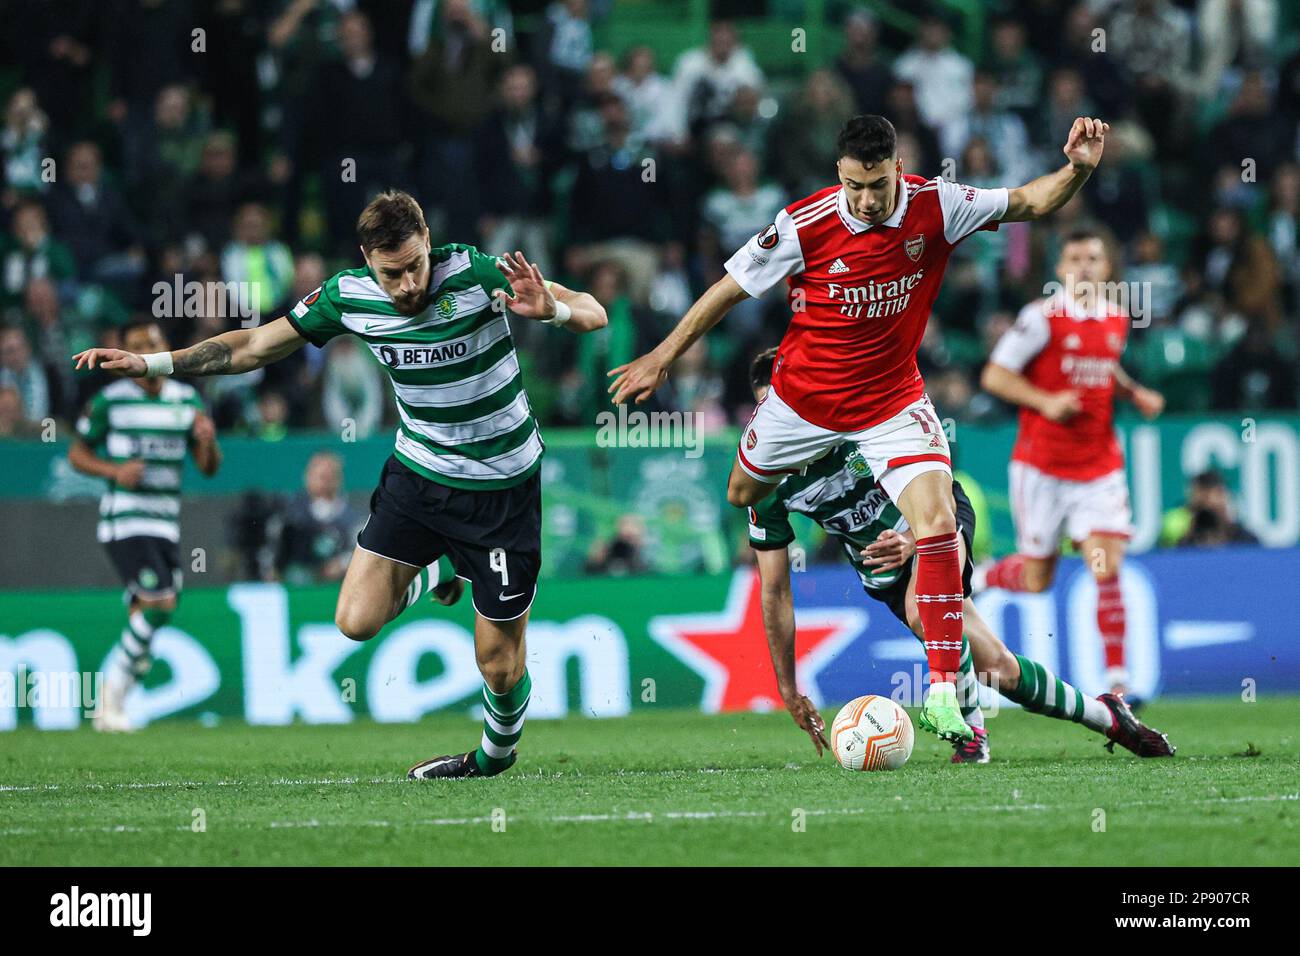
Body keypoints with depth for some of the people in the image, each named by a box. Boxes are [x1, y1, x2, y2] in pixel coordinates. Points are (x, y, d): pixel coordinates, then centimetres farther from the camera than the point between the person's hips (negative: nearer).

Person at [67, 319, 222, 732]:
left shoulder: (188, 400, 9)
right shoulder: (110, 400, -3)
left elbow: (209, 468, 11)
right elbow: (77, 454, 4)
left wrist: (208, 442, -12)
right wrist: (116, 470, -14)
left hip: (166, 523, 5)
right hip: (123, 521, -5)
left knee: (144, 616, 4)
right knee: (158, 602, -20)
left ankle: (111, 703, 19)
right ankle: (114, 694, -7)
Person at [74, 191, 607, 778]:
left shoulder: (474, 273, -21)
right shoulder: (349, 295, -10)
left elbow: (594, 315, -20)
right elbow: (257, 346, 4)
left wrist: (551, 309, -43)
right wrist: (148, 362, 1)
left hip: (501, 486, -3)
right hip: (418, 471, 4)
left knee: (500, 667, 1)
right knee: (357, 620, -11)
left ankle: (496, 755, 35)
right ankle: (434, 575, 22)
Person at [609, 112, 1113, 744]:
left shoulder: (935, 207, -17)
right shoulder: (805, 225, -22)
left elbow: (1030, 203, -6)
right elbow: (730, 288, -9)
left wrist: (1078, 169, -25)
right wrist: (662, 358, -4)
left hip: (892, 402, -1)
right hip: (803, 399, 1)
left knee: (938, 526, -20)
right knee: (741, 496, 20)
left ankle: (943, 695, -17)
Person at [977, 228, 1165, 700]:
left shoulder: (1117, 319, 7)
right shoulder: (1041, 317, -10)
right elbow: (994, 375, -9)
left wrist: (1134, 393, 7)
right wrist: (1046, 402, -21)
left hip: (1100, 466, 3)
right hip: (1042, 465, -3)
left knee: (1107, 569, -11)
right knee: (1037, 581, 4)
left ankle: (1117, 681, -9)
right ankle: (982, 576, 39)